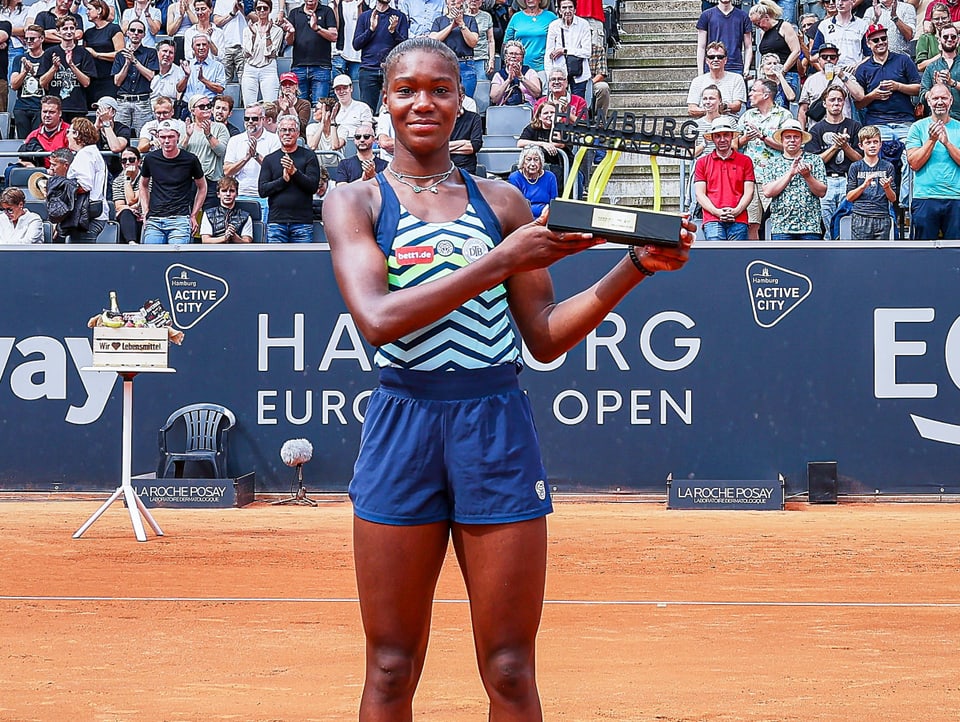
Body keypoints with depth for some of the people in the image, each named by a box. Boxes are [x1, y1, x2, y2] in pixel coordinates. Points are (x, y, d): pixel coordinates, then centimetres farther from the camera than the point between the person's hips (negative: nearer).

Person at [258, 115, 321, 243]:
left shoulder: (308, 156, 7)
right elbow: (262, 190, 4)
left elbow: (313, 186, -2)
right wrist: (283, 180, -10)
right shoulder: (270, 159, 13)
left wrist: (294, 172, -16)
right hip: (276, 221, 1)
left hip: (302, 222, -1)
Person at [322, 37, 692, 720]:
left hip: (497, 429, 1)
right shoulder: (356, 202, 4)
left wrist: (636, 266, 0)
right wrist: (501, 261, -17)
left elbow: (545, 337, 11)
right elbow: (378, 318, -13)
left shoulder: (503, 202, 10)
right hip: (402, 425, -1)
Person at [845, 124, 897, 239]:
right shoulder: (855, 167, 6)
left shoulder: (887, 167, 9)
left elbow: (893, 199, 8)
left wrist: (887, 187, -12)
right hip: (860, 219, -2)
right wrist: (864, 185, -13)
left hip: (882, 218, 2)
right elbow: (849, 197, 2)